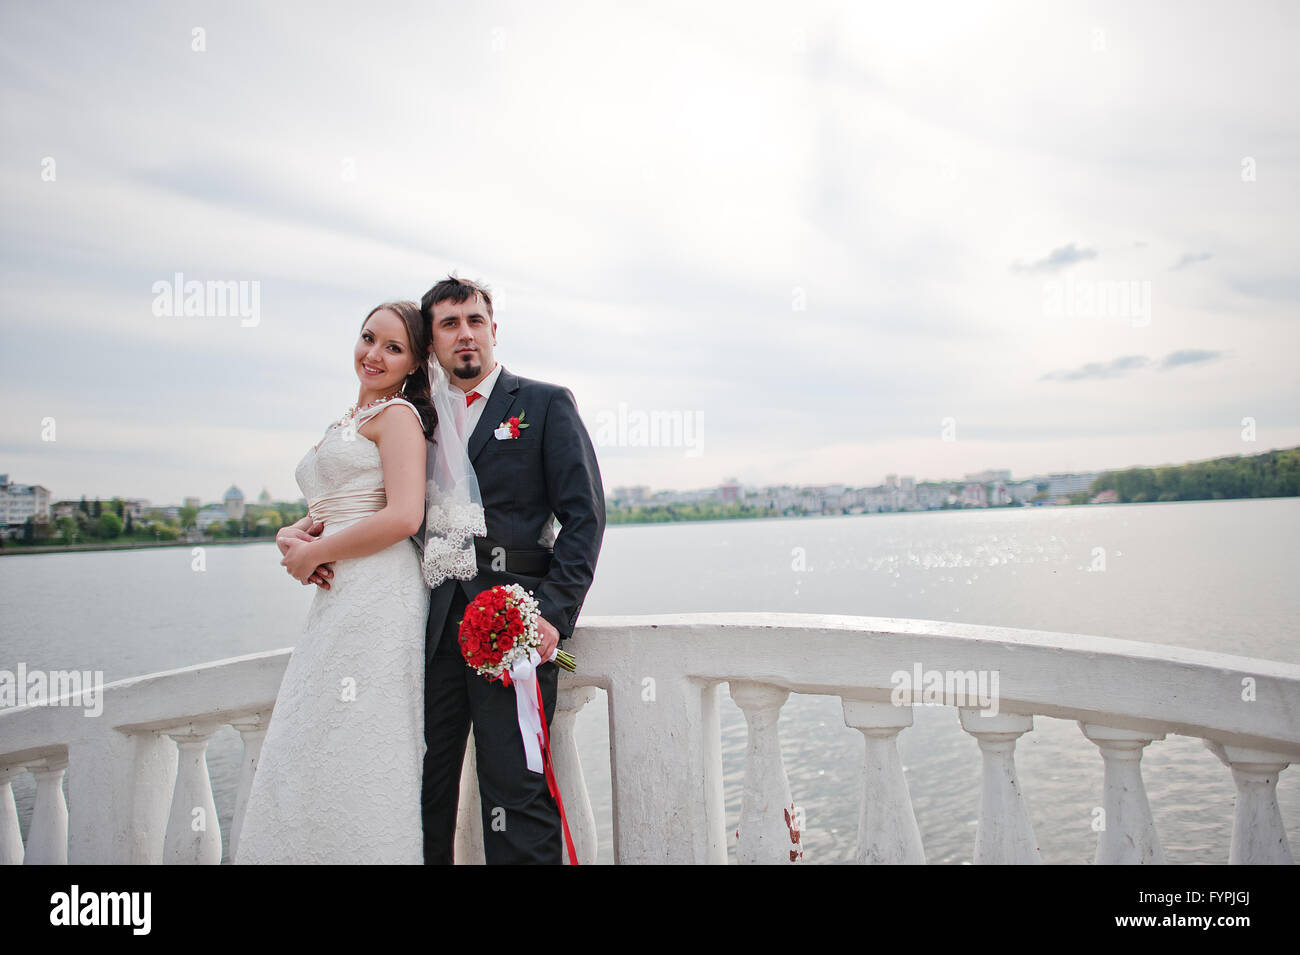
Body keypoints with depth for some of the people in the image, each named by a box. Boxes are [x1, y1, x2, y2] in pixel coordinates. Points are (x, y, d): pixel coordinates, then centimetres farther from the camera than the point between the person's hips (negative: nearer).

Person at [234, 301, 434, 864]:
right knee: (313, 750, 11)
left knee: (356, 754, -5)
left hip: (379, 597, -9)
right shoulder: (347, 423, 23)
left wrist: (314, 554, -8)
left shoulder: (397, 414, -4)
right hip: (337, 600, 9)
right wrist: (291, 536, 1)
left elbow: (404, 516, -17)